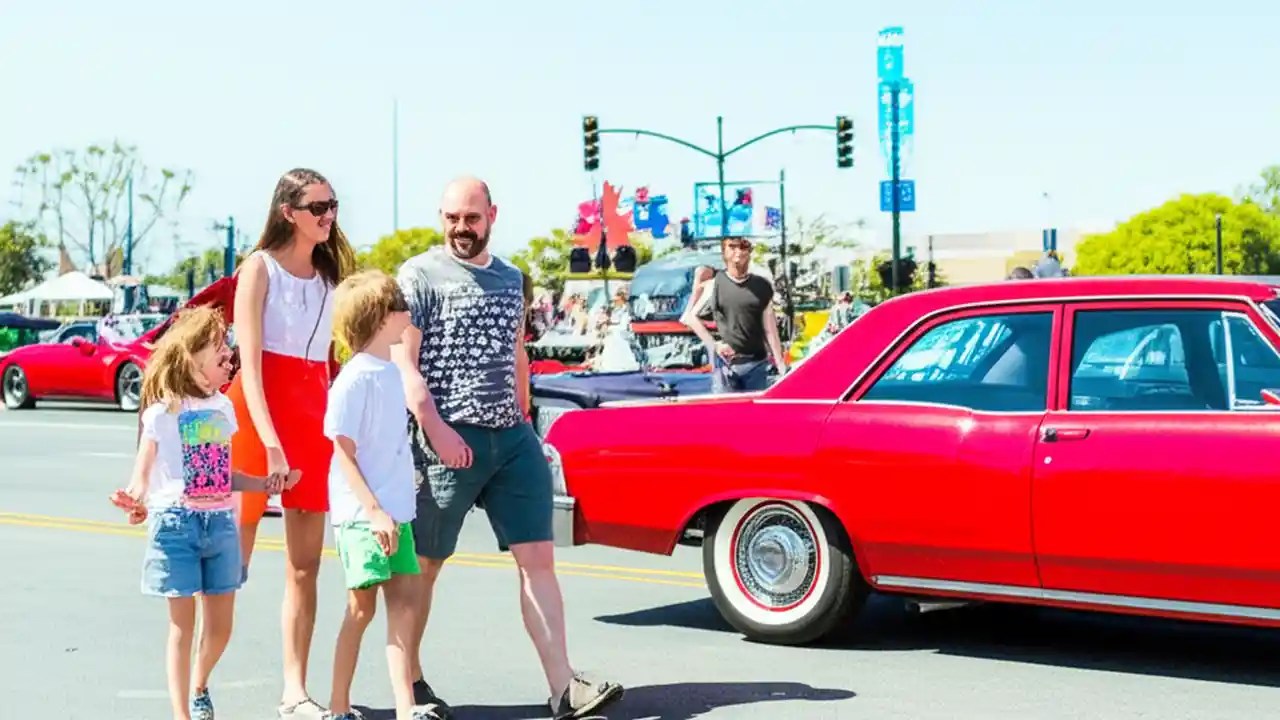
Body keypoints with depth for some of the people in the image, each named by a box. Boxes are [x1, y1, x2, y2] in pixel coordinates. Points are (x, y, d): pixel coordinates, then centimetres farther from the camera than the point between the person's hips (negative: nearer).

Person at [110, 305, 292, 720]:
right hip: (175, 523, -5)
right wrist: (137, 503, -30)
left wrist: (263, 484, 9)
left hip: (220, 522, 5)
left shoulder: (223, 408, 10)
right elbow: (142, 475, -10)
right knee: (183, 624, 0)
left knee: (220, 624, 10)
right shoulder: (162, 413, -8)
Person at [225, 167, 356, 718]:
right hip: (257, 414, -6)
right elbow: (249, 362, -13)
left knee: (305, 568, 4)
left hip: (314, 418, 6)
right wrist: (271, 444, -23)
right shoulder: (260, 267, -4)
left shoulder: (330, 274, 14)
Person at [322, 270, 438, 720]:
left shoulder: (390, 372, 11)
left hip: (394, 511, 7)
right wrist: (374, 511, -21)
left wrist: (394, 511, 18)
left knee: (403, 600, 3)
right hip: (362, 514, -7)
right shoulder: (355, 379, -14)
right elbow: (344, 454, -15)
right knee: (363, 605, -1)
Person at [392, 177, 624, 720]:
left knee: (538, 559, -3)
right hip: (448, 441, -5)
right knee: (424, 564, 5)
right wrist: (436, 430, -18)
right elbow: (403, 364, -9)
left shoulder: (510, 278, 15)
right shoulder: (420, 275, -2)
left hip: (512, 438, 5)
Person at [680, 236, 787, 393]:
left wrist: (781, 366, 3)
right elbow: (689, 316, 6)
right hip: (726, 364, -2)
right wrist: (712, 344, -3)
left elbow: (770, 330, 7)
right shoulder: (714, 284, 2)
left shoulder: (762, 286, 6)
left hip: (757, 364, 2)